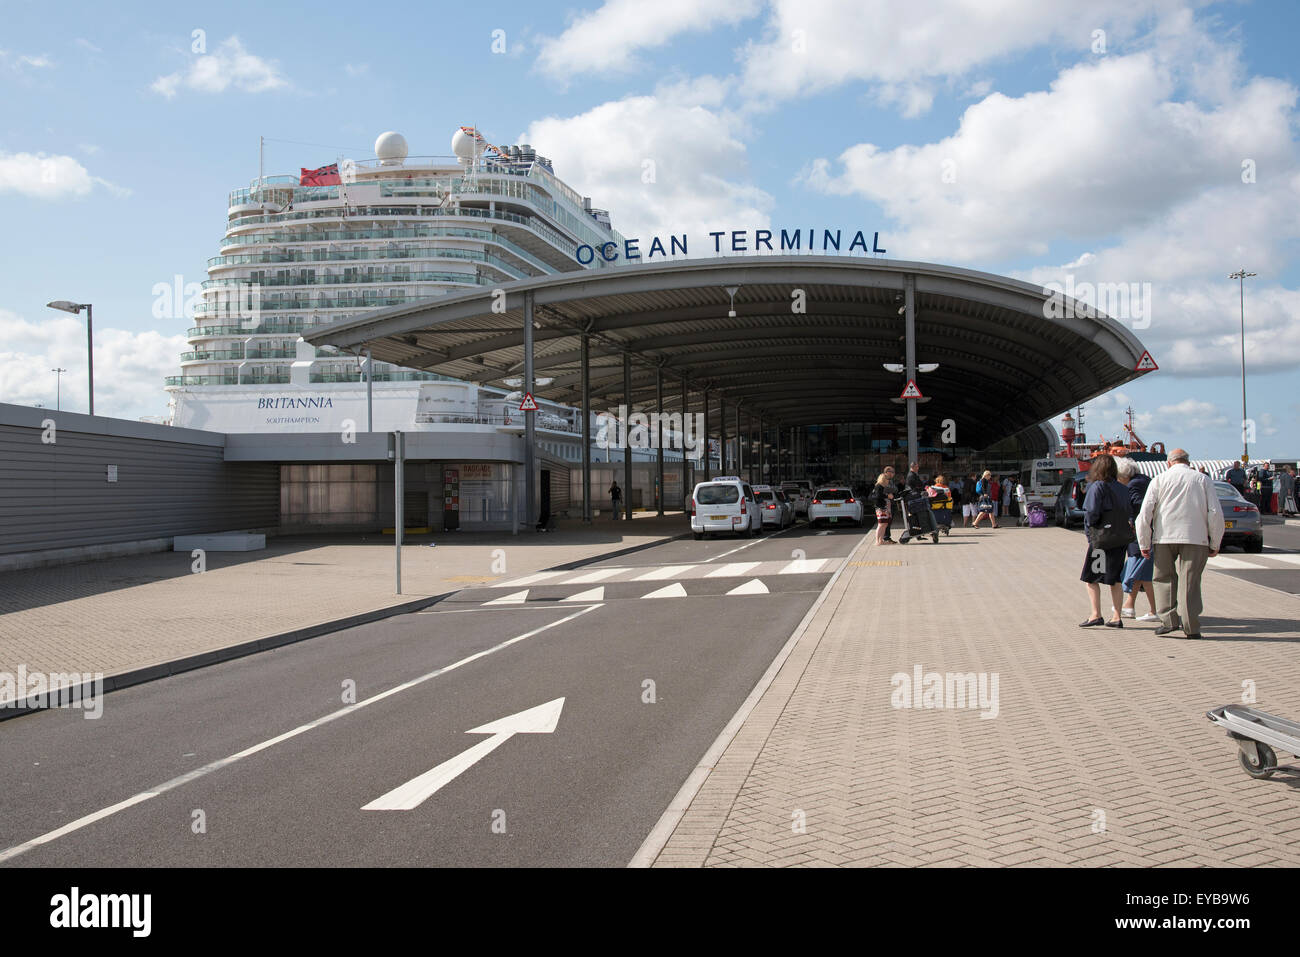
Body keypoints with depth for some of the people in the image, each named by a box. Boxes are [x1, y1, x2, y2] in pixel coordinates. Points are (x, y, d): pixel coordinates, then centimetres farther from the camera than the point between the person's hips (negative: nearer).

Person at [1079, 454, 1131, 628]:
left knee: (1091, 578, 2)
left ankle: (1096, 615, -6)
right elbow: (1129, 514, 8)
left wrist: (1089, 529, 0)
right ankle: (1117, 617, 10)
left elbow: (1091, 512, -16)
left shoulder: (1097, 487, -9)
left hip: (1102, 537, -6)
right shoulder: (1123, 489, 10)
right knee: (1115, 579, 10)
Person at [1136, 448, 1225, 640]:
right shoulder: (1203, 480, 9)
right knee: (1189, 581, 3)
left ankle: (1169, 619, -1)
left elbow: (1145, 514, 0)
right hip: (1195, 538, 0)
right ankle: (1190, 627, 1)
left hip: (1164, 538, 0)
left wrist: (1144, 544, 6)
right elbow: (1216, 514, 2)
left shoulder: (1159, 480, 8)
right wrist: (1215, 544, 9)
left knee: (1164, 578, 11)